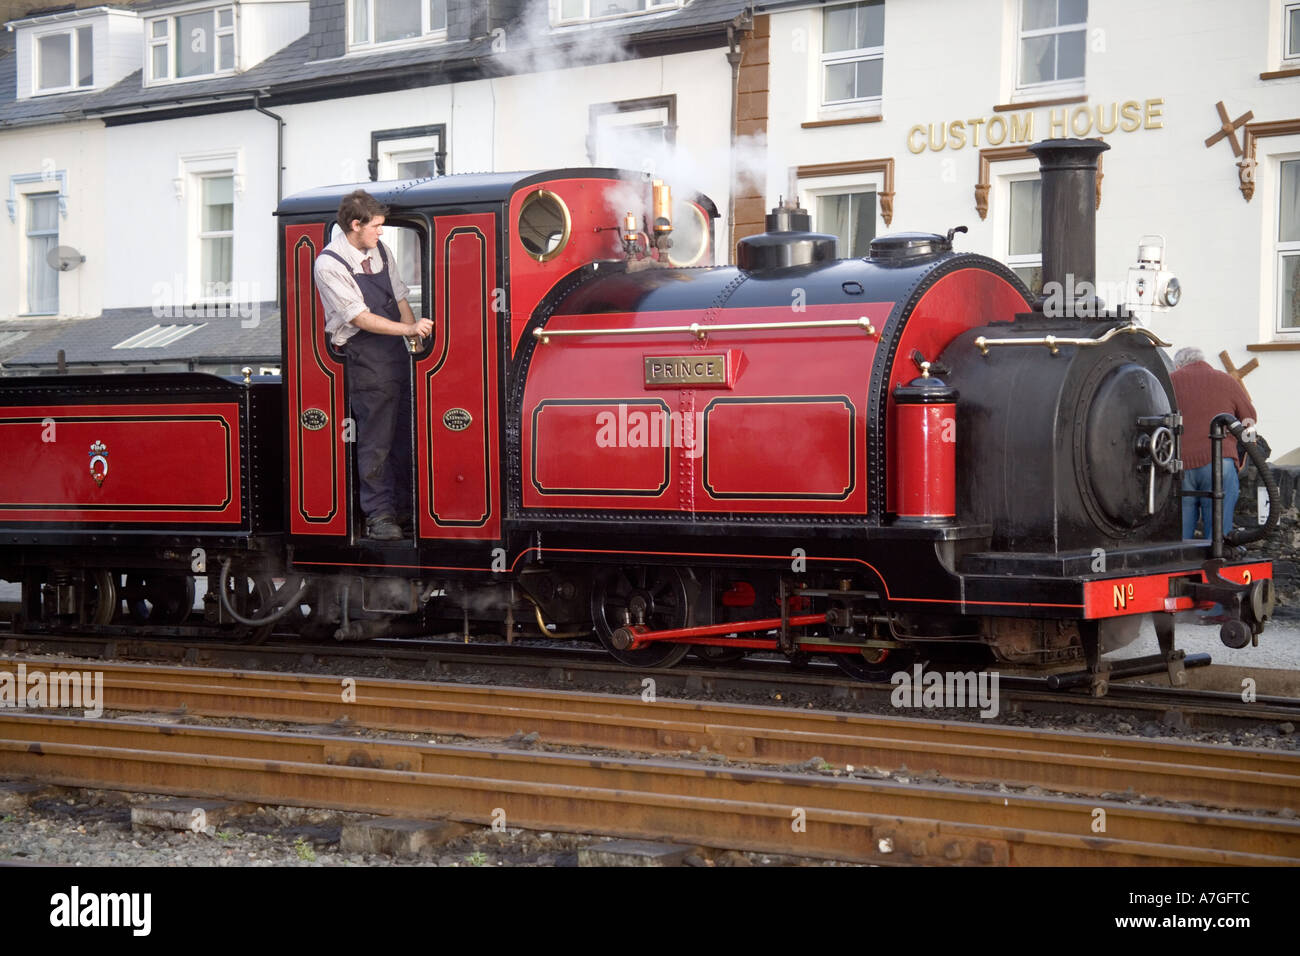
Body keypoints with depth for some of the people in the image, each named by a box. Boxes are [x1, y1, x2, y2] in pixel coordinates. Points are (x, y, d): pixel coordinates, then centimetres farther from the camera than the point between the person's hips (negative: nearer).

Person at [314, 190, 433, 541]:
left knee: (405, 430, 11)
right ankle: (378, 515, 4)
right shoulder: (329, 264, -13)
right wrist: (409, 328, -18)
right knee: (375, 439, -4)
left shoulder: (380, 250, 10)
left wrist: (416, 333, 3)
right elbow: (361, 318, -16)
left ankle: (404, 507, 22)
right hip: (364, 356, -7)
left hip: (396, 347, 7)